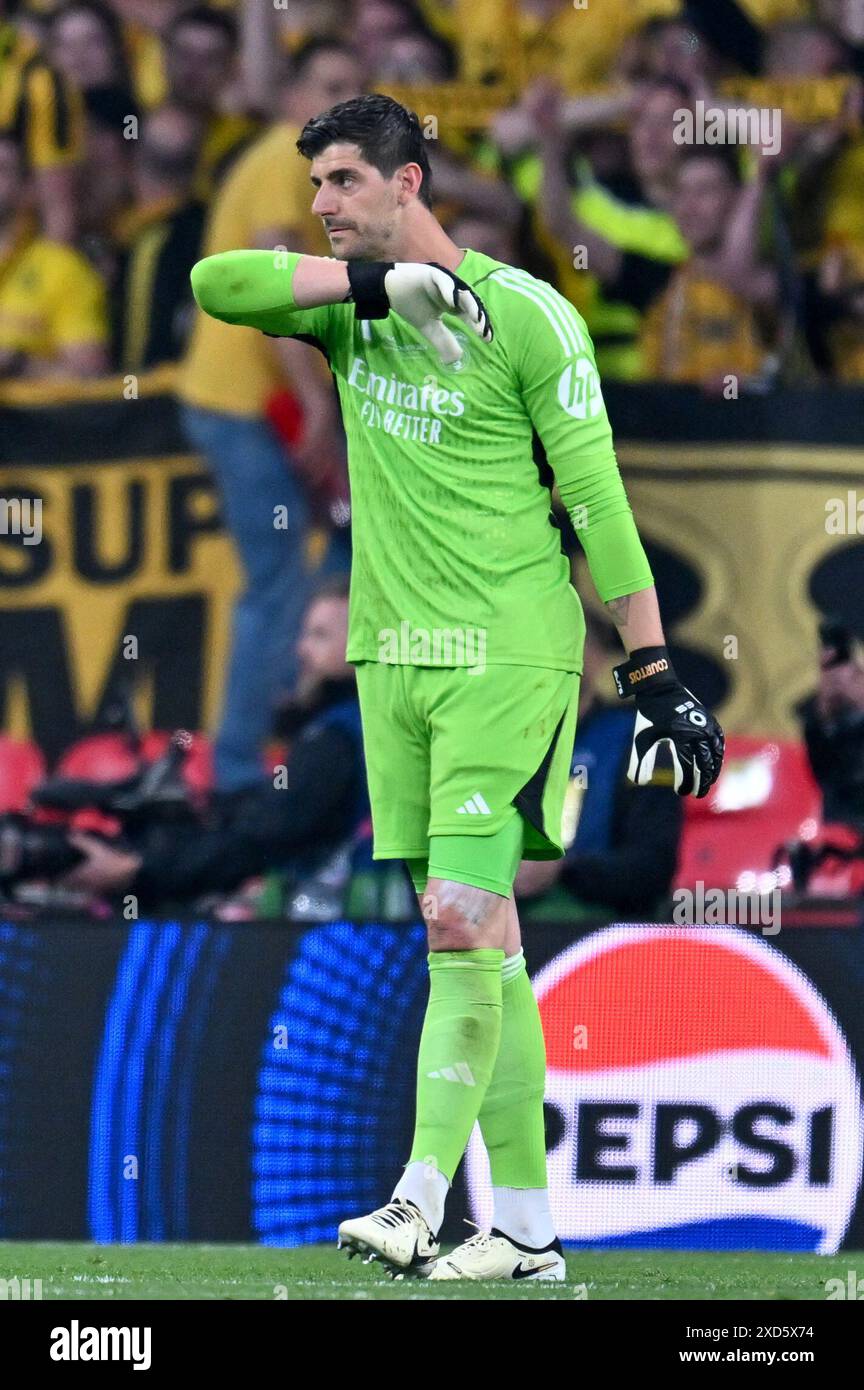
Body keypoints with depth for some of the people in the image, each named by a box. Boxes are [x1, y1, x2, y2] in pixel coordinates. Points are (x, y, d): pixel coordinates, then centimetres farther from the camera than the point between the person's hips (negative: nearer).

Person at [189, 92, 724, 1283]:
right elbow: (215, 282, -5)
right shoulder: (346, 309, 10)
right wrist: (376, 280, -13)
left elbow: (596, 498, -6)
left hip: (508, 658, -6)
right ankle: (528, 1227, 8)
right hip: (392, 655, 6)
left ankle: (421, 1199, -16)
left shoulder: (523, 313, -7)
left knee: (465, 921, -14)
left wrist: (654, 673, -6)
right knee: (465, 939, 5)